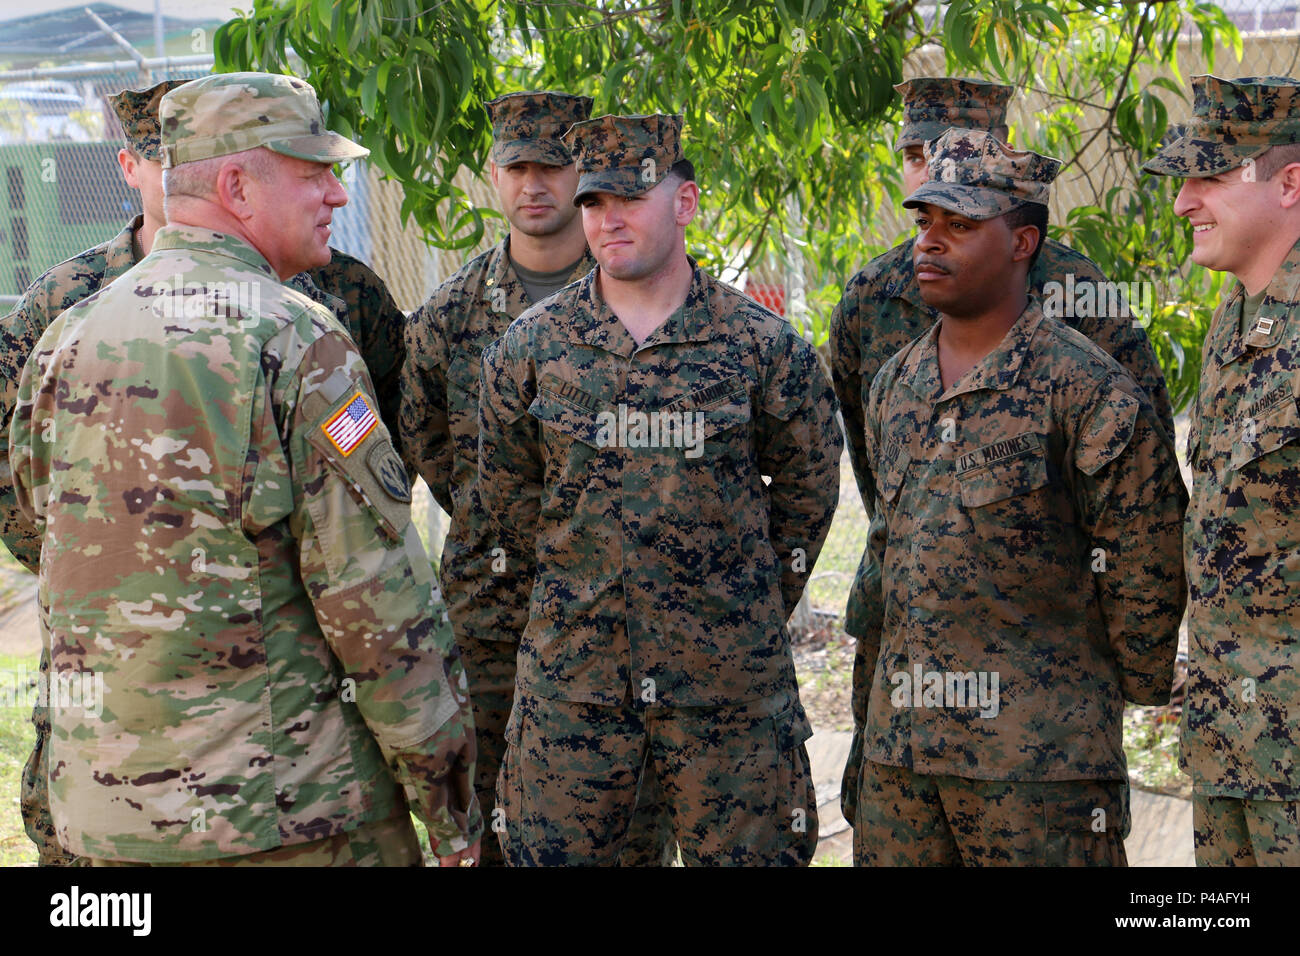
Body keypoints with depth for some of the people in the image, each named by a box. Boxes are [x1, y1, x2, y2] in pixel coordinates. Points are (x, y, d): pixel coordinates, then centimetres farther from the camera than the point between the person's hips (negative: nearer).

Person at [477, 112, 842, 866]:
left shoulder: (764, 344, -3)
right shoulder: (530, 346, 1)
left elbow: (809, 489, 8)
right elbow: (507, 493, 13)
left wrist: (753, 612, 10)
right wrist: (582, 581, 12)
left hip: (729, 676, -1)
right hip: (573, 670, 1)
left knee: (750, 850, 7)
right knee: (550, 853, 8)